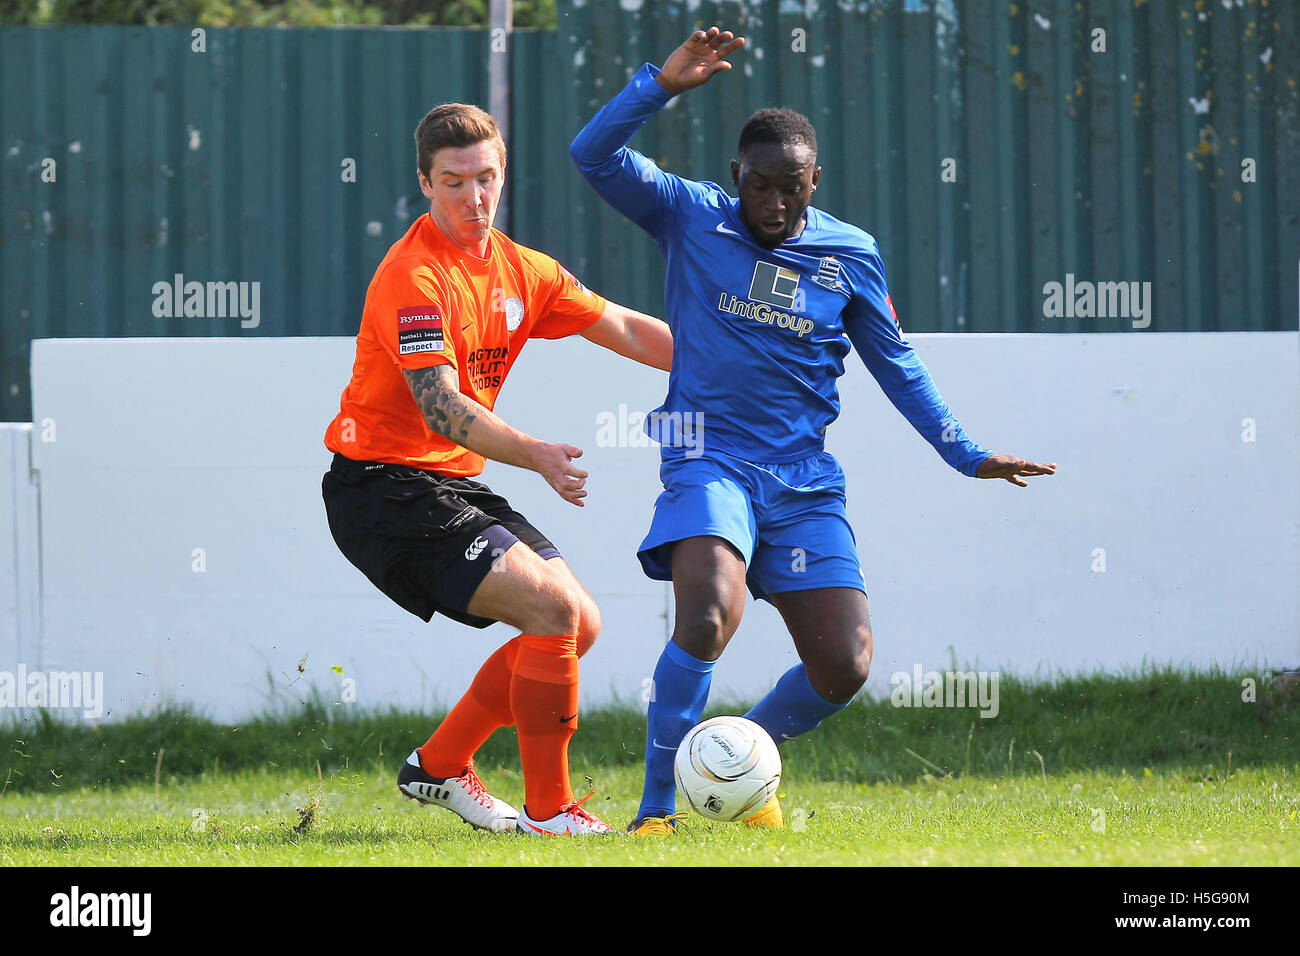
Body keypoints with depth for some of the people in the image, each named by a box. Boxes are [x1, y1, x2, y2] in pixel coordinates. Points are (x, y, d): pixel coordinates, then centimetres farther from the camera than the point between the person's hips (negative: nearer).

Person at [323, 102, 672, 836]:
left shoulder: (520, 270, 7)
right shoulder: (413, 277, -19)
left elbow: (626, 330, 16)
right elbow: (440, 408, -30)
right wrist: (537, 457, -43)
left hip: (453, 485, 9)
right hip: (384, 486, -9)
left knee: (579, 624, 7)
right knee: (552, 608, -19)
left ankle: (440, 767, 17)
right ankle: (548, 810, -12)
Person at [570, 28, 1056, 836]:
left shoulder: (850, 255, 7)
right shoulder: (690, 218, 0)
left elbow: (897, 365, 17)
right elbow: (595, 157, -10)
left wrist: (965, 454, 14)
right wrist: (663, 85, -22)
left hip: (805, 480, 3)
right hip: (710, 459, -3)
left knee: (843, 667, -5)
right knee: (709, 619, -29)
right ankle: (656, 807, -15)